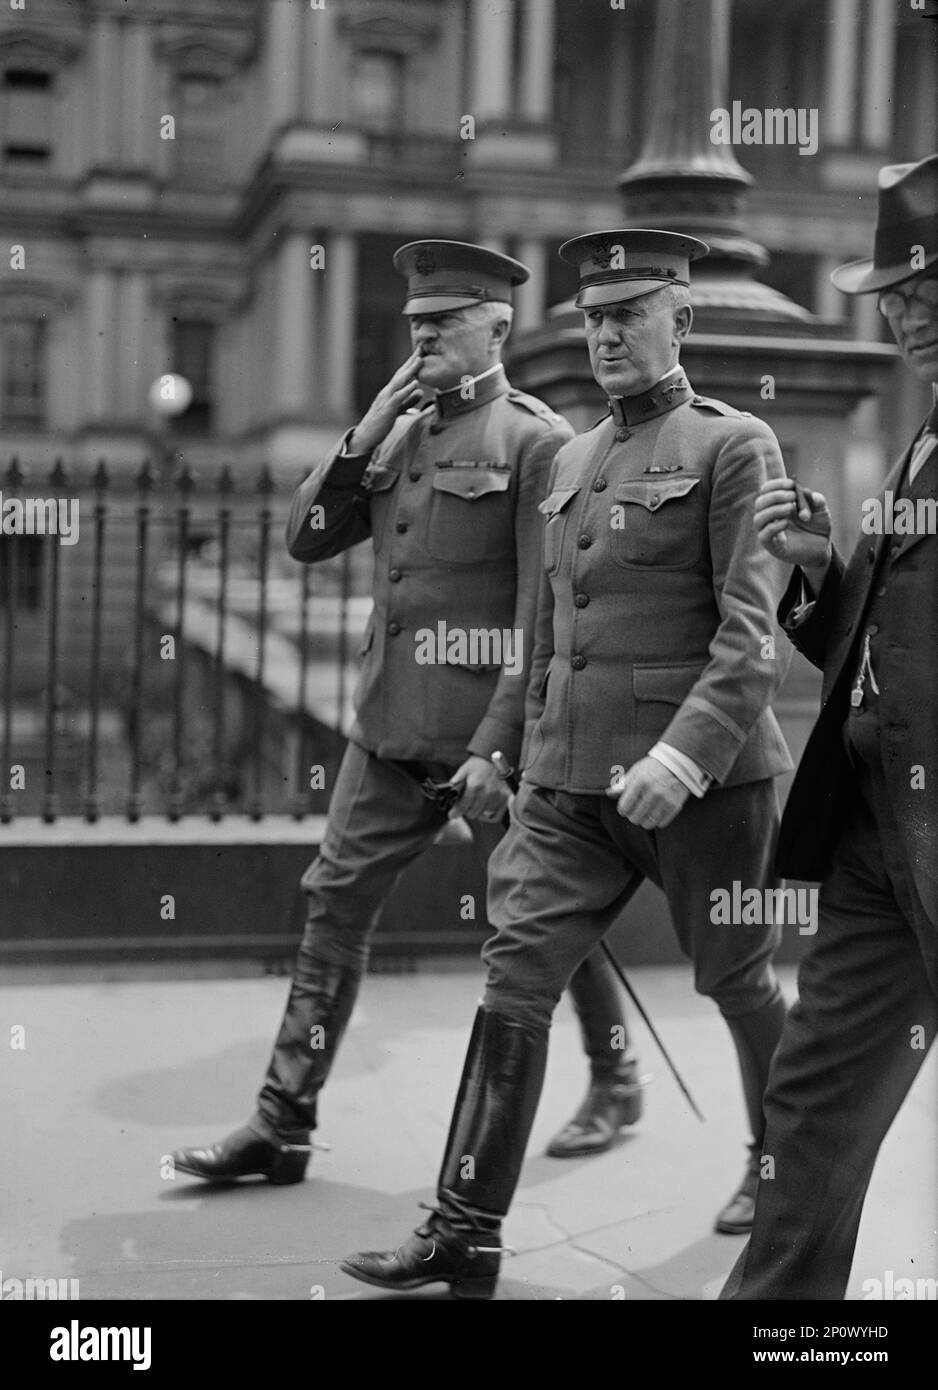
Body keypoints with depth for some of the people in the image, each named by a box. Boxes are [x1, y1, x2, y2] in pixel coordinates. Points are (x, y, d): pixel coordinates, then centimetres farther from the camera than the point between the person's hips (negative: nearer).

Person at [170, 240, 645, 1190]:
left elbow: (546, 613, -14)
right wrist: (363, 439, -1)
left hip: (489, 726, -6)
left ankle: (616, 1079, 31)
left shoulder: (536, 441, -8)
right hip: (391, 724, 6)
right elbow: (306, 539, 11)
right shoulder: (398, 435, 13)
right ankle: (283, 1124, 9)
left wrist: (498, 745, -19)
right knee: (334, 901, 3)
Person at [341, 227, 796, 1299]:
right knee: (516, 969, -3)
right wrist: (537, 749, 20)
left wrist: (687, 750, -26)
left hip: (703, 773, -5)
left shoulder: (734, 446, -5)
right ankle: (466, 1232, 2)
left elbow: (753, 628, -15)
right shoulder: (569, 461, 15)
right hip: (569, 778, 6)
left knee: (735, 977, 11)